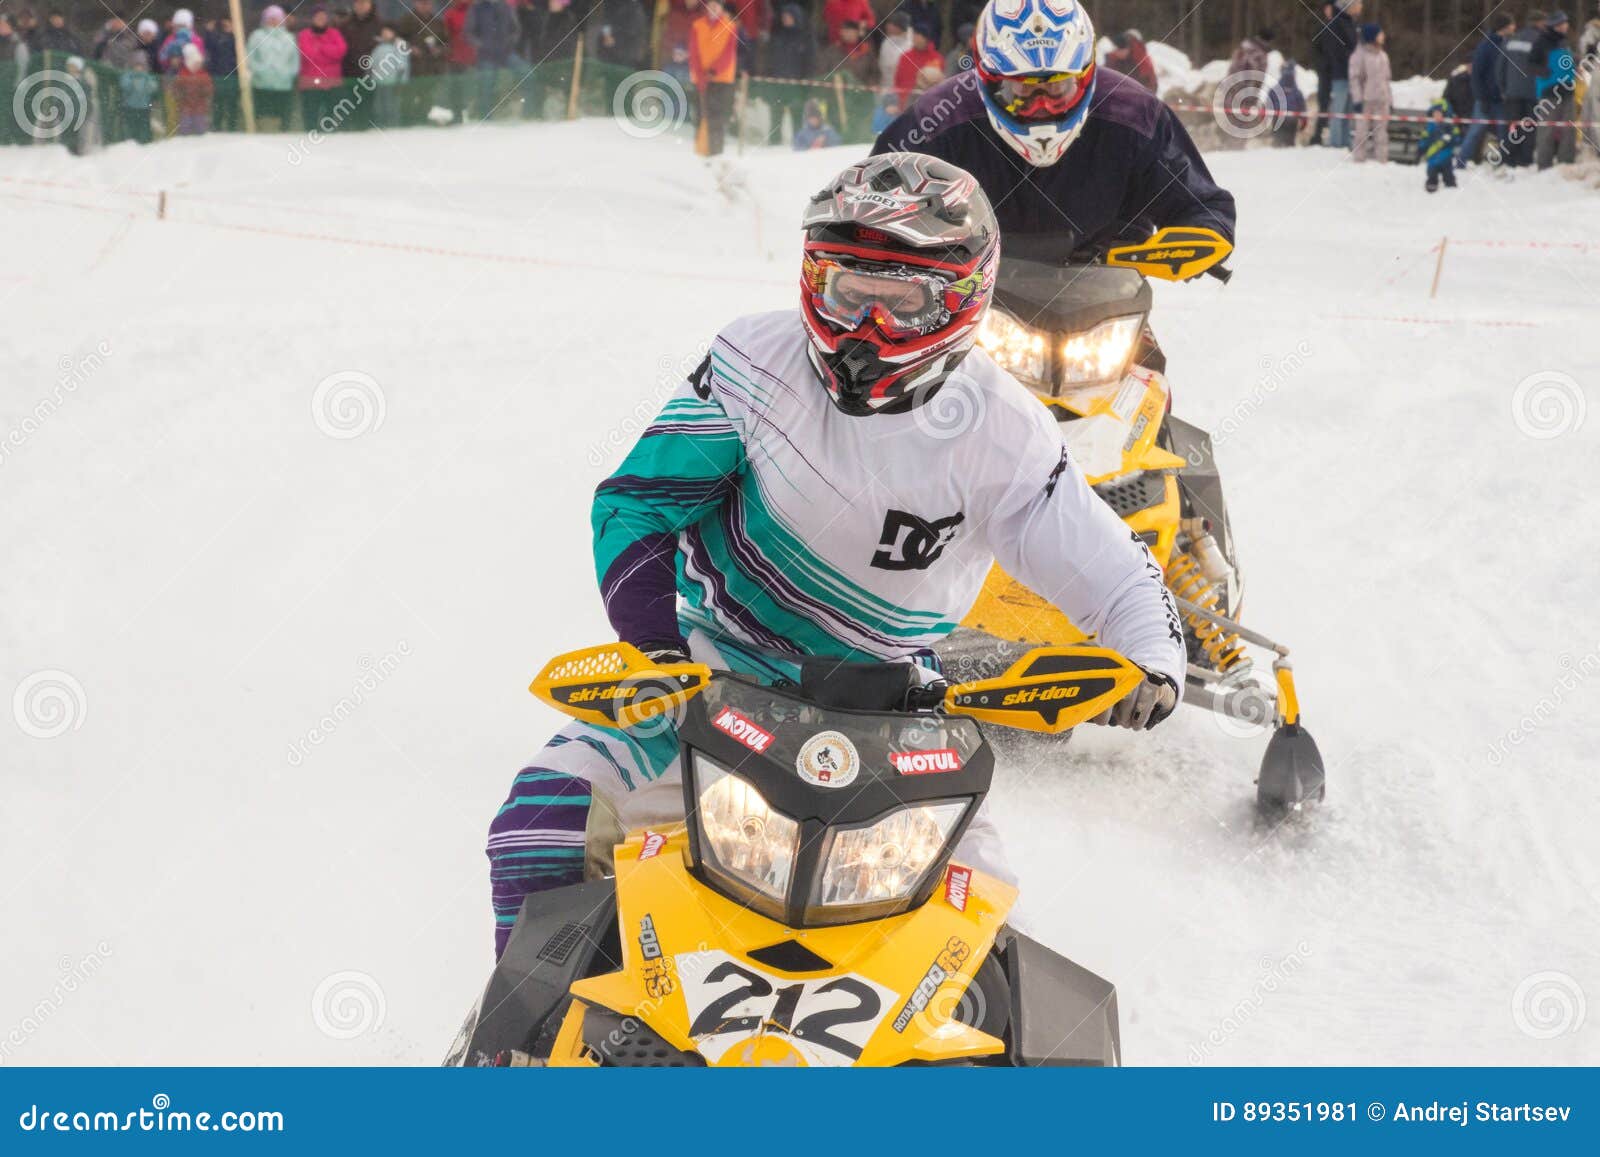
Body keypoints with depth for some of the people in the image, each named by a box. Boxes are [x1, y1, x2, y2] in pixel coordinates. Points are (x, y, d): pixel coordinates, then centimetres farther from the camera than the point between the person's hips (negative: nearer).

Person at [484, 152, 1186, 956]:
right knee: (546, 818, -18)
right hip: (712, 666, 0)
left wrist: (1153, 660, -31)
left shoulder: (999, 436, -13)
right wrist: (655, 647, -18)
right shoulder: (754, 362, -11)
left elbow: (1114, 570, -9)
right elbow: (637, 502, -4)